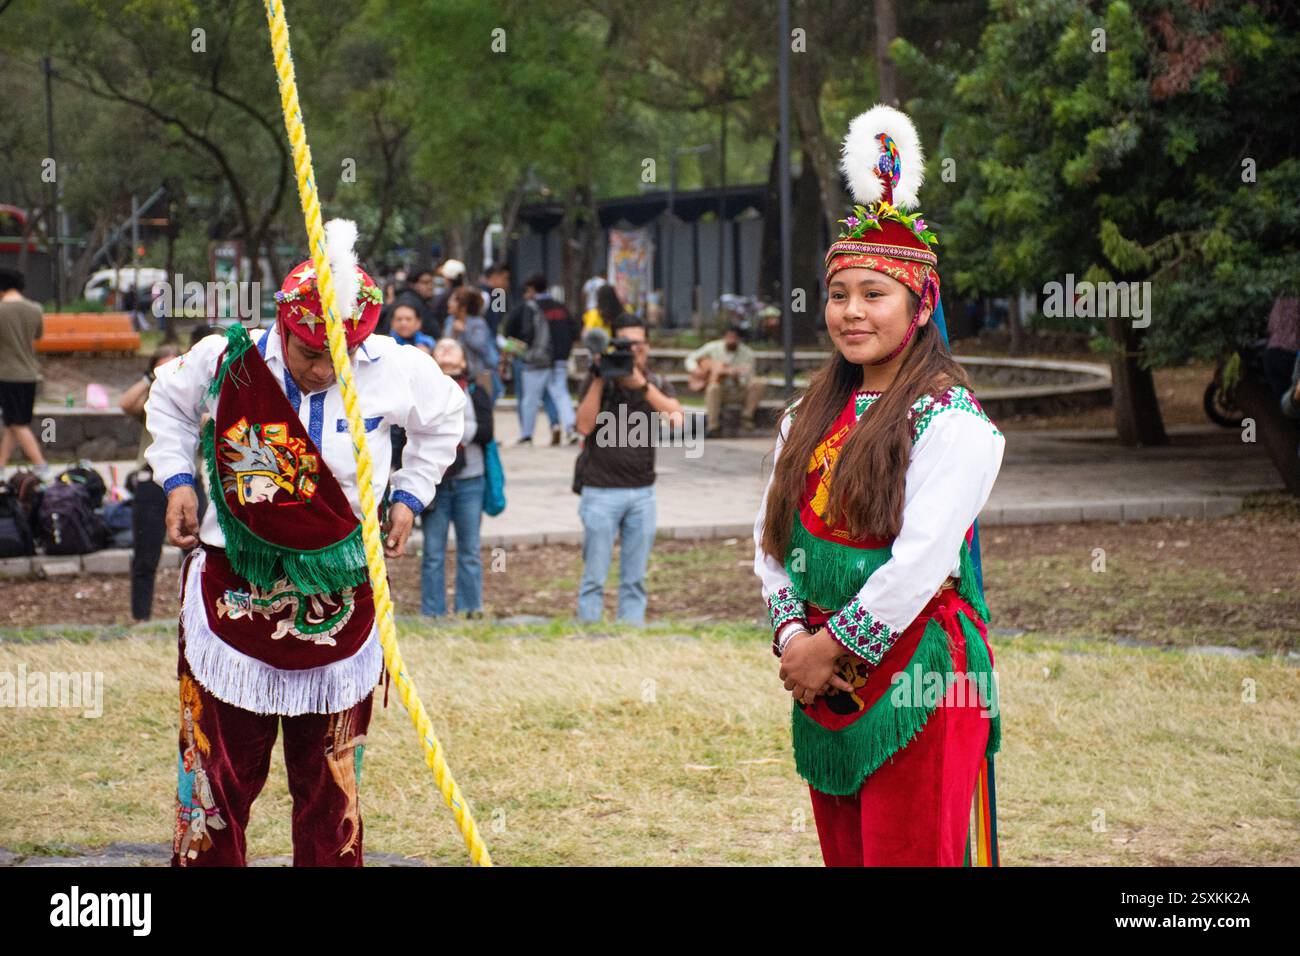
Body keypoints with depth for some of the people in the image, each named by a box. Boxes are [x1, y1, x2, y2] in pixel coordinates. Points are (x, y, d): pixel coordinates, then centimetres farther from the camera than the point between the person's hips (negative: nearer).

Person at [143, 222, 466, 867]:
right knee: (218, 767, 4)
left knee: (329, 777, 8)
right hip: (232, 590, -1)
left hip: (338, 602, 1)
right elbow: (167, 400, 15)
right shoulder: (226, 359, -9)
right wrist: (176, 481, 7)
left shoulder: (394, 371, -8)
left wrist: (408, 497, 12)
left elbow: (445, 417, 15)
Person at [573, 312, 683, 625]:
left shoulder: (658, 384, 9)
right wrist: (598, 380, -15)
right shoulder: (598, 381, 1)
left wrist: (641, 384, -21)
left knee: (635, 579, 6)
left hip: (642, 492, 3)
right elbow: (585, 425, -11)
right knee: (594, 577, -2)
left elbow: (677, 417, -11)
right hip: (601, 491, -3)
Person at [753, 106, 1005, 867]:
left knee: (905, 853, -5)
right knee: (840, 853, 11)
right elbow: (772, 532, 12)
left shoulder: (951, 420, -9)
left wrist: (833, 647, -12)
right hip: (820, 681, 7)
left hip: (917, 680, -7)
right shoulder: (812, 416, 14)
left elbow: (922, 558, -17)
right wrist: (791, 632, -4)